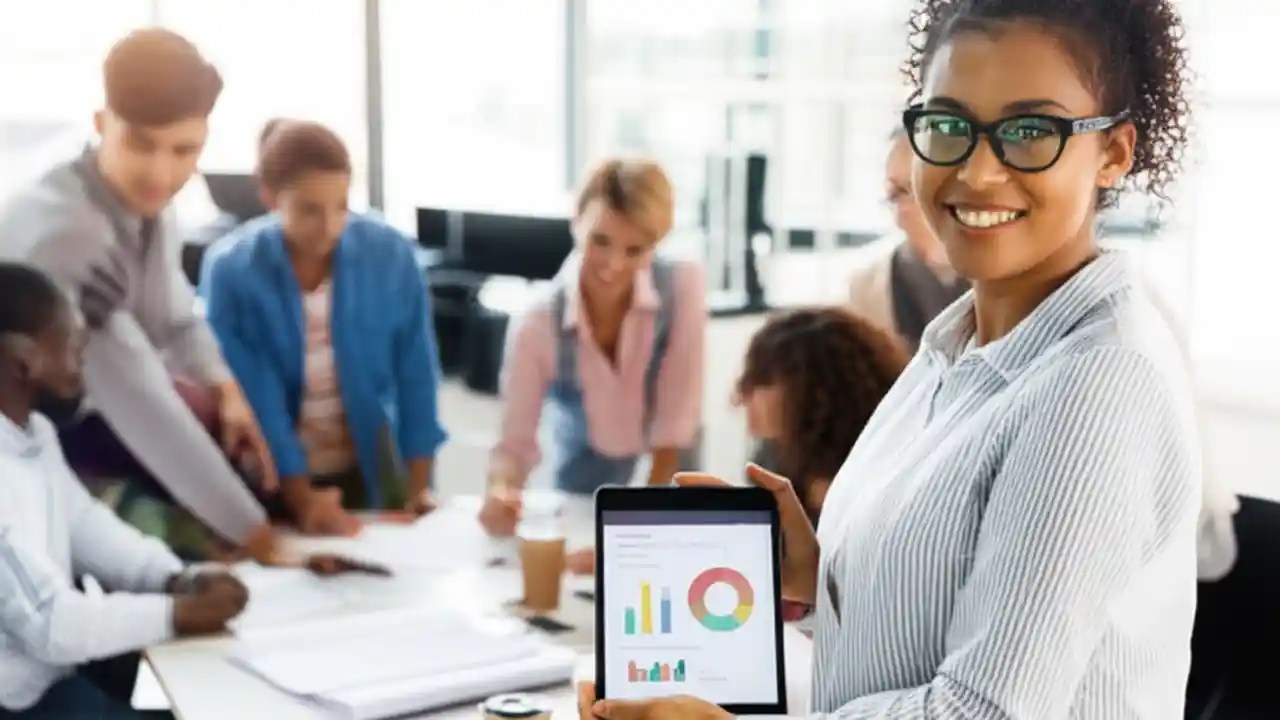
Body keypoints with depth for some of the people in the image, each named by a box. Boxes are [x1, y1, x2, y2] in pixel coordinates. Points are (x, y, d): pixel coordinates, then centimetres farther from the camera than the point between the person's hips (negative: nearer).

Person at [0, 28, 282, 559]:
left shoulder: (146, 205, -7)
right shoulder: (61, 229, -34)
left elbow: (175, 319, 7)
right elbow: (135, 394, -36)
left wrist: (225, 388, -14)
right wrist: (247, 528, -34)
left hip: (88, 417, 8)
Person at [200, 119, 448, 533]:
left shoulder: (391, 255, -13)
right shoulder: (230, 269, -18)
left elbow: (416, 374, -6)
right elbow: (254, 395, -16)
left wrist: (419, 487, -6)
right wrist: (303, 504, -19)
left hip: (368, 473, 2)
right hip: (274, 485, -1)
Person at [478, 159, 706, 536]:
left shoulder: (684, 286, -27)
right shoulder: (538, 325, -26)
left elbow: (678, 413, -22)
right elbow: (515, 442, -22)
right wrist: (502, 491, -42)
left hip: (668, 467, 0)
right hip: (585, 477, 0)